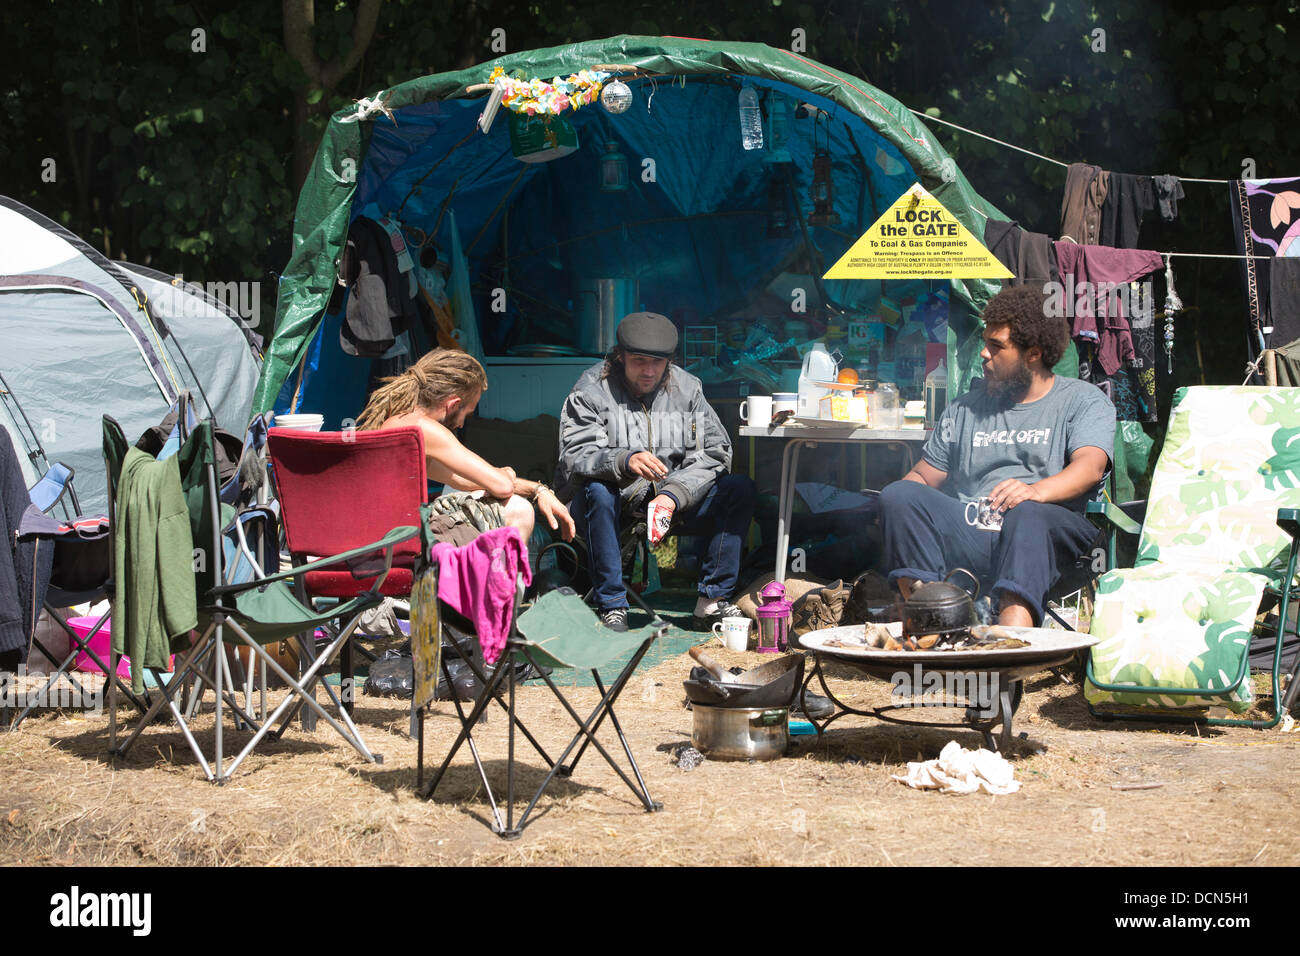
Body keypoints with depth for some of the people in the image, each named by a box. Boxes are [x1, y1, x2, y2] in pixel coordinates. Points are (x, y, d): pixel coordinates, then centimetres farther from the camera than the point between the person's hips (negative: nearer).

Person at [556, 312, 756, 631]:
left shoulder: (687, 388, 3)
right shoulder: (591, 390, -9)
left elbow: (715, 451, -2)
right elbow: (575, 457, -20)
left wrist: (673, 494, -19)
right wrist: (625, 462, -41)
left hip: (669, 502, 4)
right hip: (616, 503, -4)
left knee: (740, 488, -13)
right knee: (597, 491, -37)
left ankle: (713, 600, -14)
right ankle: (612, 606, -28)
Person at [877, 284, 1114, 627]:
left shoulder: (1084, 400, 12)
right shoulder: (968, 407, 28)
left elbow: (1090, 467, -8)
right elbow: (924, 475, 25)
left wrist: (1036, 490, -30)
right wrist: (901, 506, -1)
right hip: (970, 538, 4)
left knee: (1027, 514, -38)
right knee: (898, 495, -20)